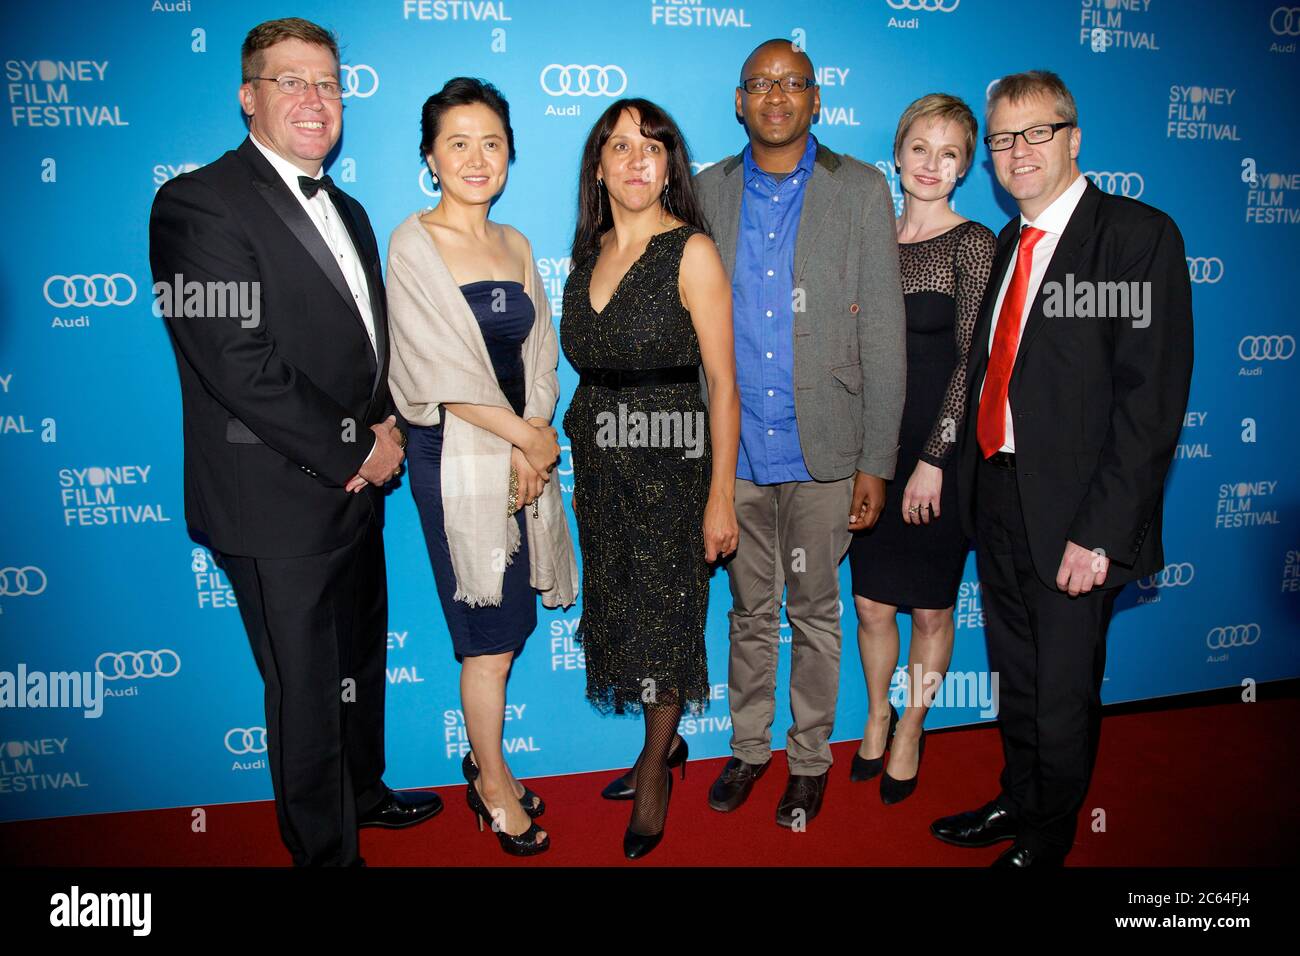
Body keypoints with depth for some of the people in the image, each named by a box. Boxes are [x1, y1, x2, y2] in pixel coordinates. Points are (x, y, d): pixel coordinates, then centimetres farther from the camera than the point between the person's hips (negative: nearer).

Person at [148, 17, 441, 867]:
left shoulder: (346, 210, 14)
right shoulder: (200, 204, -14)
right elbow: (241, 366, -22)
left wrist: (389, 425, -1)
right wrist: (356, 450, -16)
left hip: (356, 488, 8)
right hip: (278, 504, -8)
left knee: (362, 660, 23)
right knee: (307, 690, 7)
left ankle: (363, 790, 46)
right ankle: (327, 849, 28)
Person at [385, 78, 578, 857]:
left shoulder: (515, 245, 11)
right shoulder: (413, 244, -8)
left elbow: (540, 355, 7)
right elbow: (444, 371, -13)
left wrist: (534, 442, -7)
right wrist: (528, 437, -8)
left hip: (523, 453, 6)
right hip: (456, 457, -6)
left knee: (510, 625, 12)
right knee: (488, 637, 3)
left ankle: (485, 762, 33)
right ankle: (493, 787, 24)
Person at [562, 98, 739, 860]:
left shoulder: (691, 251, -10)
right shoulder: (591, 250, 8)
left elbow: (723, 382, -13)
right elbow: (589, 364, 13)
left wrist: (721, 496, -16)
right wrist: (583, 458, 8)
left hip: (669, 454, -6)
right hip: (597, 454, 6)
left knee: (664, 610, 5)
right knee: (621, 606, 14)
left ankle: (656, 772, 27)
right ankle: (665, 743, 36)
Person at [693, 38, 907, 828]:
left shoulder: (862, 191, -1)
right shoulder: (708, 192, 6)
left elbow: (884, 334, -4)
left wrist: (876, 461, -8)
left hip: (820, 449, -2)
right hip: (733, 447, 2)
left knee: (814, 613, 11)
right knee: (751, 610, 15)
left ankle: (809, 758, 30)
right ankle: (749, 747, 34)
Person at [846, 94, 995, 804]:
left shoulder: (972, 243, -7)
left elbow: (973, 363, -11)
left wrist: (933, 459, -15)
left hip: (938, 452, -4)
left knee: (930, 607, 10)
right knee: (872, 602, 11)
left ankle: (911, 728, 30)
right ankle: (877, 715, 34)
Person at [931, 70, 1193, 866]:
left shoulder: (1140, 235, -11)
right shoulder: (1009, 241, 12)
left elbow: (1151, 398, -17)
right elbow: (994, 370, 11)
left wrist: (1100, 532, -20)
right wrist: (971, 479, 4)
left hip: (1072, 515, -6)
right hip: (997, 495, 6)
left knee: (1063, 693, 9)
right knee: (1015, 676, 21)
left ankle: (1048, 841, 32)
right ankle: (1018, 804, 43)